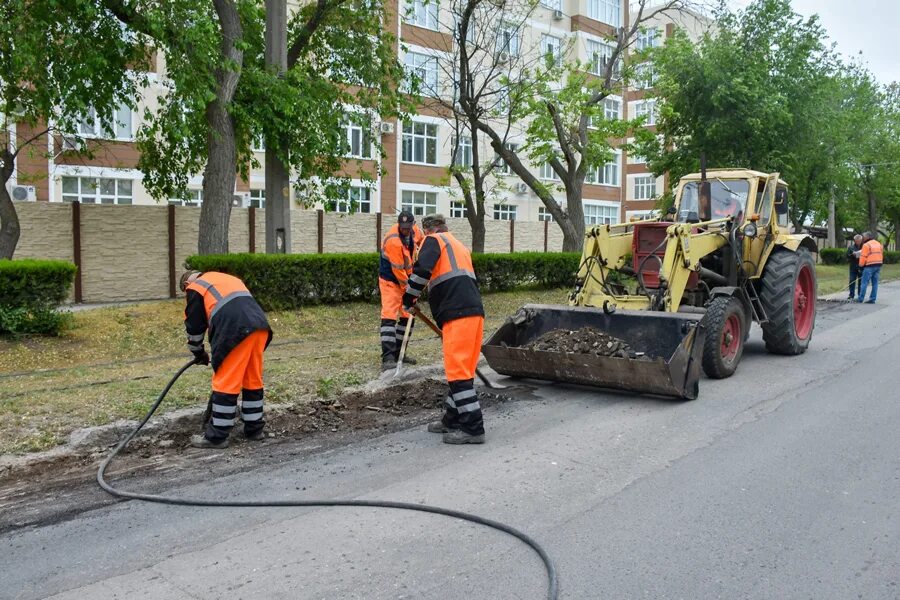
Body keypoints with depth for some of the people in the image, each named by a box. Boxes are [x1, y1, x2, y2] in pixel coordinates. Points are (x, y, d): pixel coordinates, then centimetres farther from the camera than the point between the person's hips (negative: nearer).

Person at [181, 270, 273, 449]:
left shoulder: (194, 288, 15)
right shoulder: (227, 279, 36)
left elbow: (194, 326, 16)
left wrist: (199, 353, 33)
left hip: (237, 332, -7)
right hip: (259, 326, 7)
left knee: (226, 384, 0)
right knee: (253, 380, 17)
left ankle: (216, 436, 6)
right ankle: (254, 428, 24)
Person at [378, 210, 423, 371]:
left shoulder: (413, 229, -7)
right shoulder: (394, 241, -30)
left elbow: (421, 240, 19)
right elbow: (398, 270, -25)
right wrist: (408, 289, -15)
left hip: (405, 279, 8)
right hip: (390, 281, -8)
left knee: (408, 315, 11)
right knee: (389, 316, -17)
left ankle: (399, 353, 20)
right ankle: (388, 358, -22)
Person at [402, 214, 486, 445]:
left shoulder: (433, 240, 7)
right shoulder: (460, 246, 32)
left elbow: (421, 270, -10)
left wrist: (408, 300, 3)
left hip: (458, 313, -9)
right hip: (474, 311, 9)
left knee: (458, 371, -8)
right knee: (462, 369, 14)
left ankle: (473, 428, -8)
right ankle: (453, 420, 23)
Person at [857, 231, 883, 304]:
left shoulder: (866, 245, -8)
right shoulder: (878, 244, 15)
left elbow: (863, 257, -10)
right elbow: (881, 255, 17)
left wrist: (861, 265, 2)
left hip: (869, 266, -7)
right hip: (878, 266, 7)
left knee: (864, 283, -2)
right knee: (875, 283, 7)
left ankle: (860, 298, -1)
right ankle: (872, 299, 7)